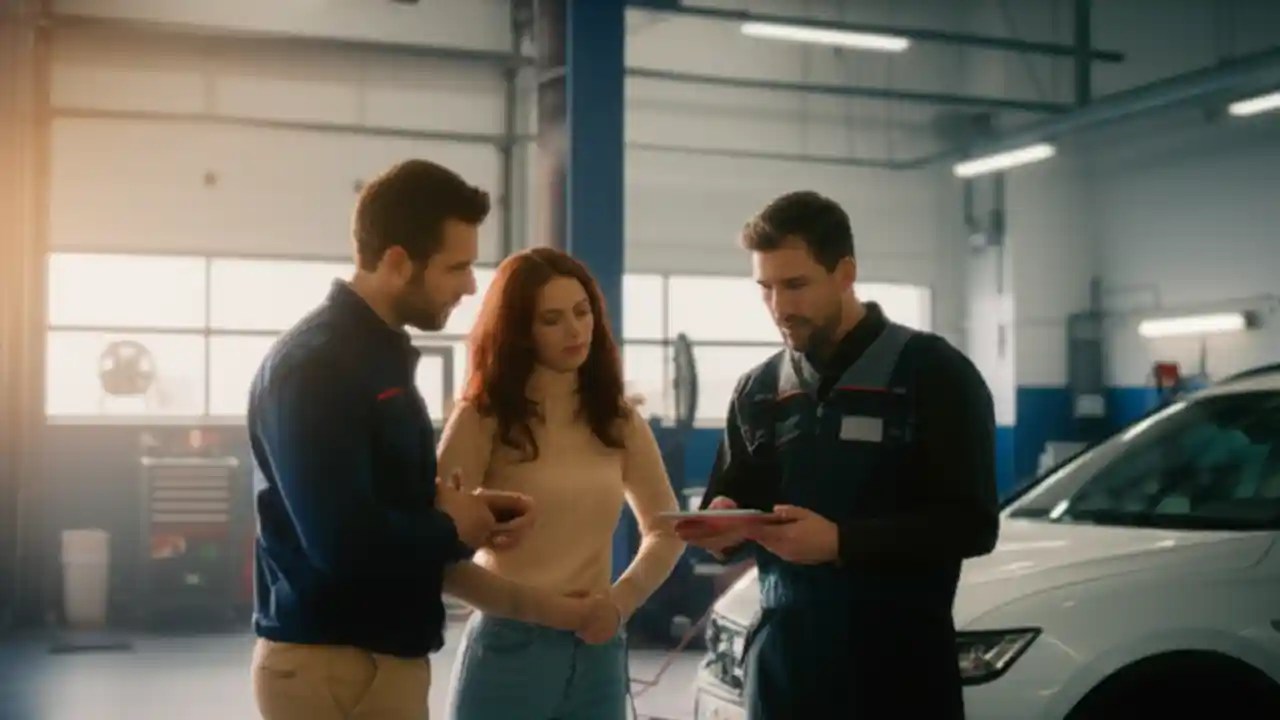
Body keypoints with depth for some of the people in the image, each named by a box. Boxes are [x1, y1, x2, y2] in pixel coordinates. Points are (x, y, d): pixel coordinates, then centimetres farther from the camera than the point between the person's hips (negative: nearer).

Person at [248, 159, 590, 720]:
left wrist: (463, 507, -2)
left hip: (379, 652, 9)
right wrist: (454, 529, -12)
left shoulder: (382, 354, 11)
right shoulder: (315, 366, -19)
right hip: (333, 664, -9)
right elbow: (344, 541, -29)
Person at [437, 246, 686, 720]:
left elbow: (666, 529, 15)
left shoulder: (618, 421, 9)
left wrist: (621, 601, -1)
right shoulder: (482, 419, -5)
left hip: (597, 654, 4)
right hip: (508, 650, -4)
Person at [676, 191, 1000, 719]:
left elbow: (971, 523, -10)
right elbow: (733, 502, 19)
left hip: (900, 668, -4)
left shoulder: (932, 371, -4)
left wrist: (840, 542, -21)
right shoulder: (758, 389, 13)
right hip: (782, 663, 5)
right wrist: (724, 527, -6)